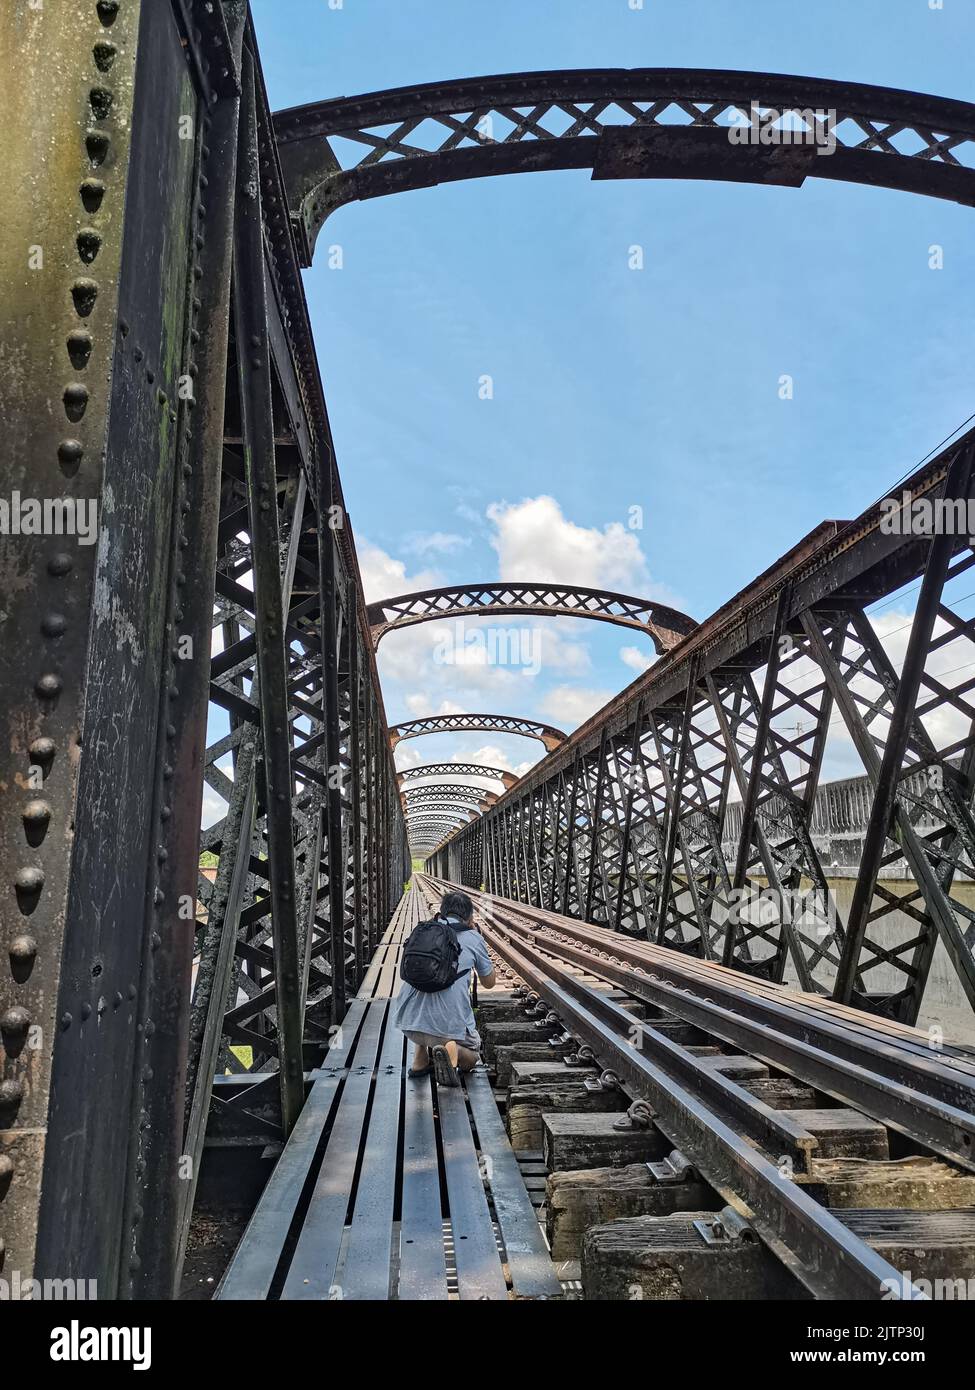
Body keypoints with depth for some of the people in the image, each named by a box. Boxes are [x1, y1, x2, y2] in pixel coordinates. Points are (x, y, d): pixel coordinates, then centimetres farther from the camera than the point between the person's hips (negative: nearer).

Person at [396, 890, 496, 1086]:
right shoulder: (473, 938, 5)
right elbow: (490, 982, 20)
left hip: (409, 1021, 4)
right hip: (449, 1024, -4)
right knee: (471, 1058, 26)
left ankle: (420, 1062, 24)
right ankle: (452, 1049, -8)